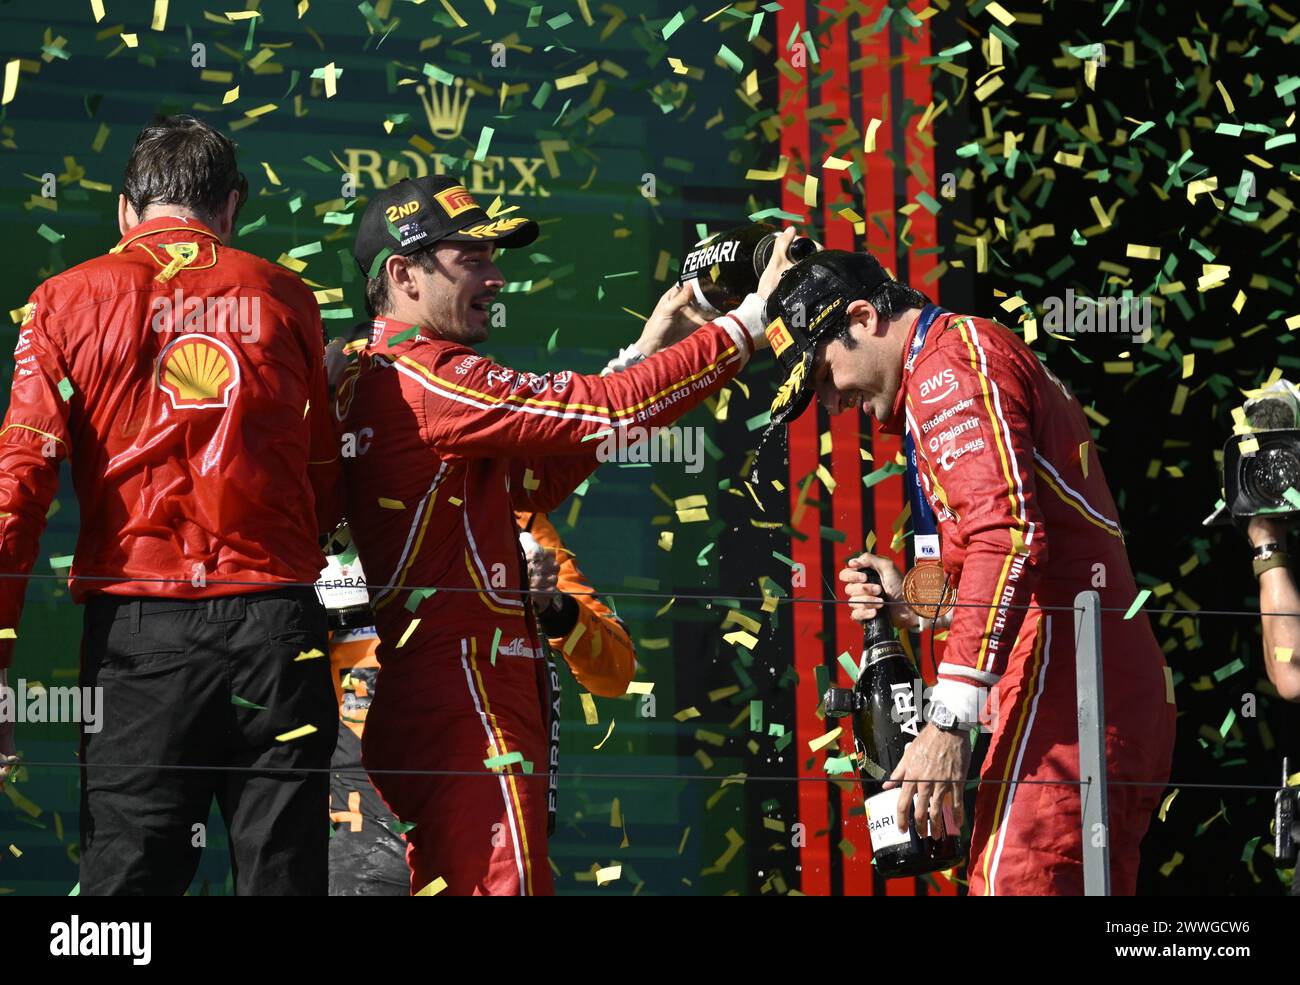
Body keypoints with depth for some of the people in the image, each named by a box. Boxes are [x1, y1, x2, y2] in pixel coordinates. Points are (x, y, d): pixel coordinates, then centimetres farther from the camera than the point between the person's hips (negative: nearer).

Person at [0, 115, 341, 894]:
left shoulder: (69, 300, 4)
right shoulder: (284, 298, 8)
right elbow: (326, 489, 11)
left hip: (138, 628, -1)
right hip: (276, 621, 1)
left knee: (127, 870, 3)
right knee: (284, 875, 6)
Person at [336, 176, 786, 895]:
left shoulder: (364, 383, 19)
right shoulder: (422, 377, -12)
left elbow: (529, 484, 20)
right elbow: (608, 410, -18)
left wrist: (643, 354, 17)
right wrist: (751, 320, -12)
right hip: (467, 698, -11)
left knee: (448, 887, 12)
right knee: (504, 883, -13)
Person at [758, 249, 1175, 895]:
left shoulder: (950, 360, -4)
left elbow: (1007, 535, -19)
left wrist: (950, 719, -22)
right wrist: (915, 604, 14)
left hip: (1063, 692, -10)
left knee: (1012, 884, -16)